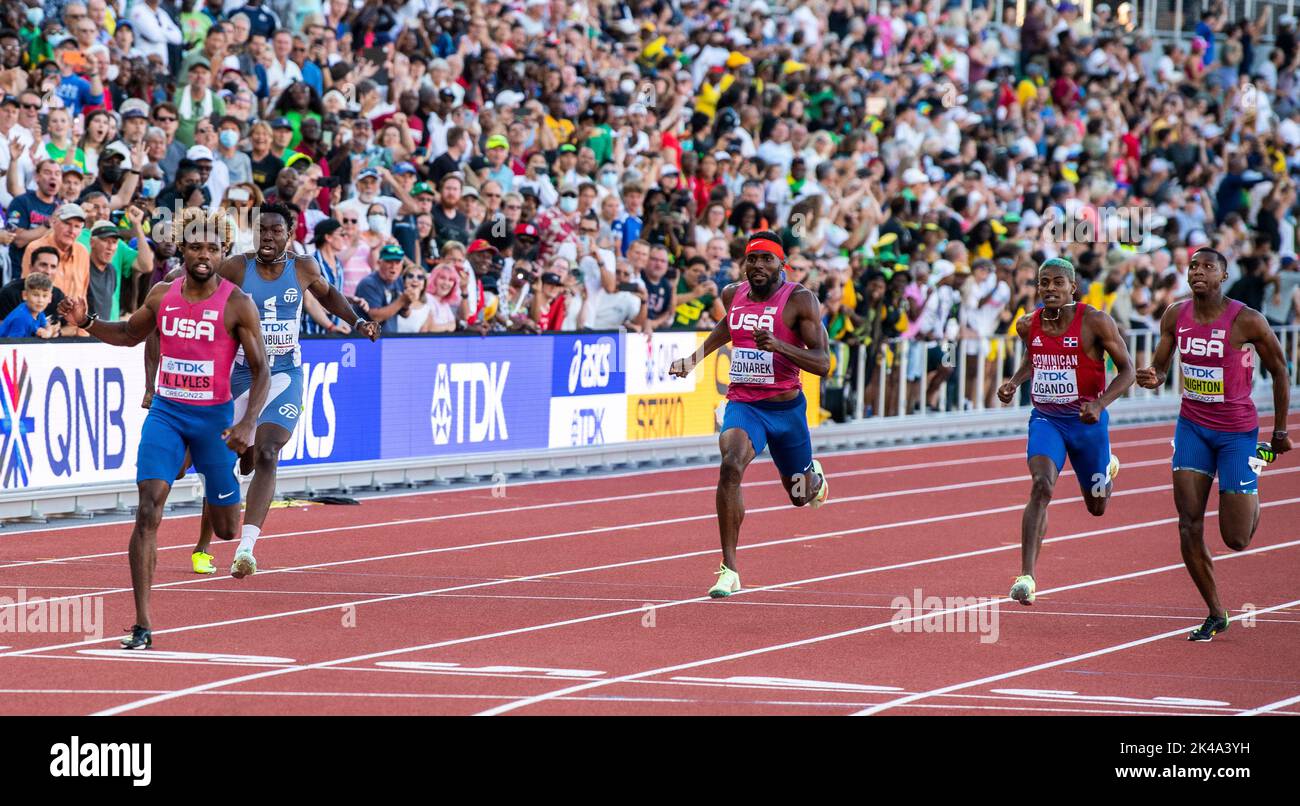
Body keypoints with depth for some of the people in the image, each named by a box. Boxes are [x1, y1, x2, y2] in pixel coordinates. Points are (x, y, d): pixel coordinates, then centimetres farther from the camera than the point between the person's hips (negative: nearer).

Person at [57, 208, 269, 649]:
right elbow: (130, 334, 21)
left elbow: (260, 371, -8)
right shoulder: (162, 295, 2)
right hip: (166, 412, 2)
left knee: (226, 529, 7)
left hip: (214, 417, -2)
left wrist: (248, 423, -21)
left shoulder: (237, 305, -9)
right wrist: (87, 323, 3)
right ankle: (143, 625, -15)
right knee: (148, 510, -15)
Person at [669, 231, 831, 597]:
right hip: (742, 404, 2)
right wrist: (694, 358, 17)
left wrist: (779, 346, -31)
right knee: (730, 467, -28)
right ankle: (729, 571, -26)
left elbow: (823, 364, -17)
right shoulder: (733, 295, 2)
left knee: (801, 495, 16)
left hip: (786, 407, -2)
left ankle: (815, 477, 58)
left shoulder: (800, 300, -12)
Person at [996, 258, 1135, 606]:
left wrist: (1100, 404, -26)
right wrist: (1014, 382, 0)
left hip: (1087, 421, -1)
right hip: (1046, 419, 1)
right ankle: (1027, 577, -28)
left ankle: (1107, 467, 55)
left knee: (1097, 506, 16)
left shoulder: (1095, 322, -15)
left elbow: (1127, 370, -10)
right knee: (1041, 486, -25)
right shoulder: (1028, 325, -3)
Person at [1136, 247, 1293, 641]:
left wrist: (1280, 431, 0)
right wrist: (1152, 377, -20)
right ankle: (1216, 615, 6)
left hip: (1238, 431, -3)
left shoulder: (1247, 321, -17)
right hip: (1192, 427, 3)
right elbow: (1160, 366, 6)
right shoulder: (1175, 316, -4)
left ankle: (1251, 501, 36)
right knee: (1189, 526, -7)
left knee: (1236, 539, -2)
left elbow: (1279, 371, -5)